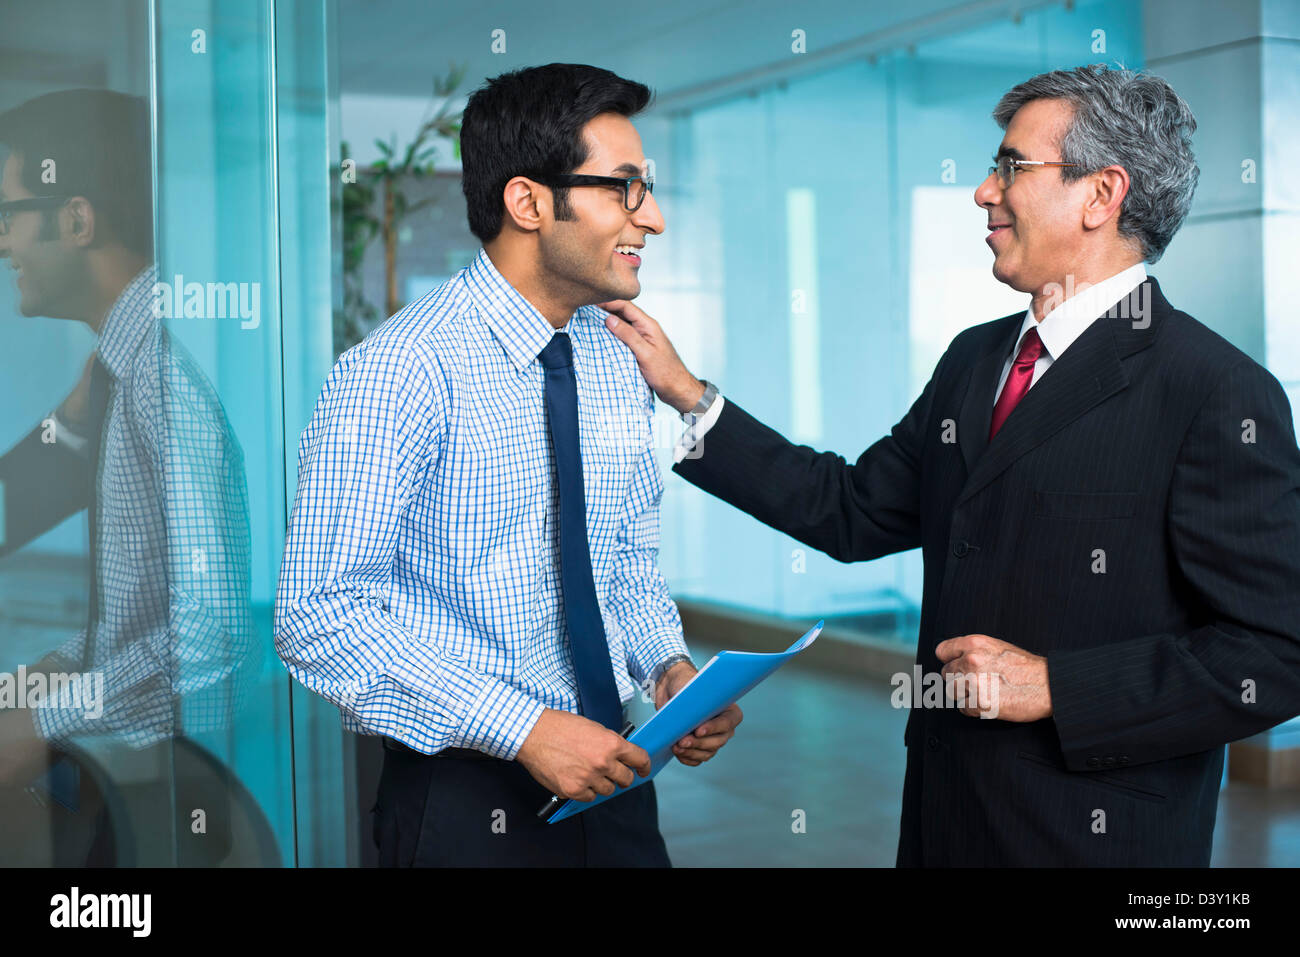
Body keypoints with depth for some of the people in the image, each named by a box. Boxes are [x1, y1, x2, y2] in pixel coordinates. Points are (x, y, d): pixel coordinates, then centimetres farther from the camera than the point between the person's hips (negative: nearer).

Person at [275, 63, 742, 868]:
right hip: (467, 795, -6)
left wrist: (670, 666, -5)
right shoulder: (398, 373, -18)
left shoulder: (618, 362, 5)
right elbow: (320, 617, -21)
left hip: (609, 772, 7)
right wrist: (523, 729, -24)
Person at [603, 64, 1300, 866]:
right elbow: (853, 512, 9)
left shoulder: (1220, 397, -16)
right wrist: (687, 395, 6)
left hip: (1098, 831, -7)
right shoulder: (974, 359, 9)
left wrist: (1056, 687, -19)